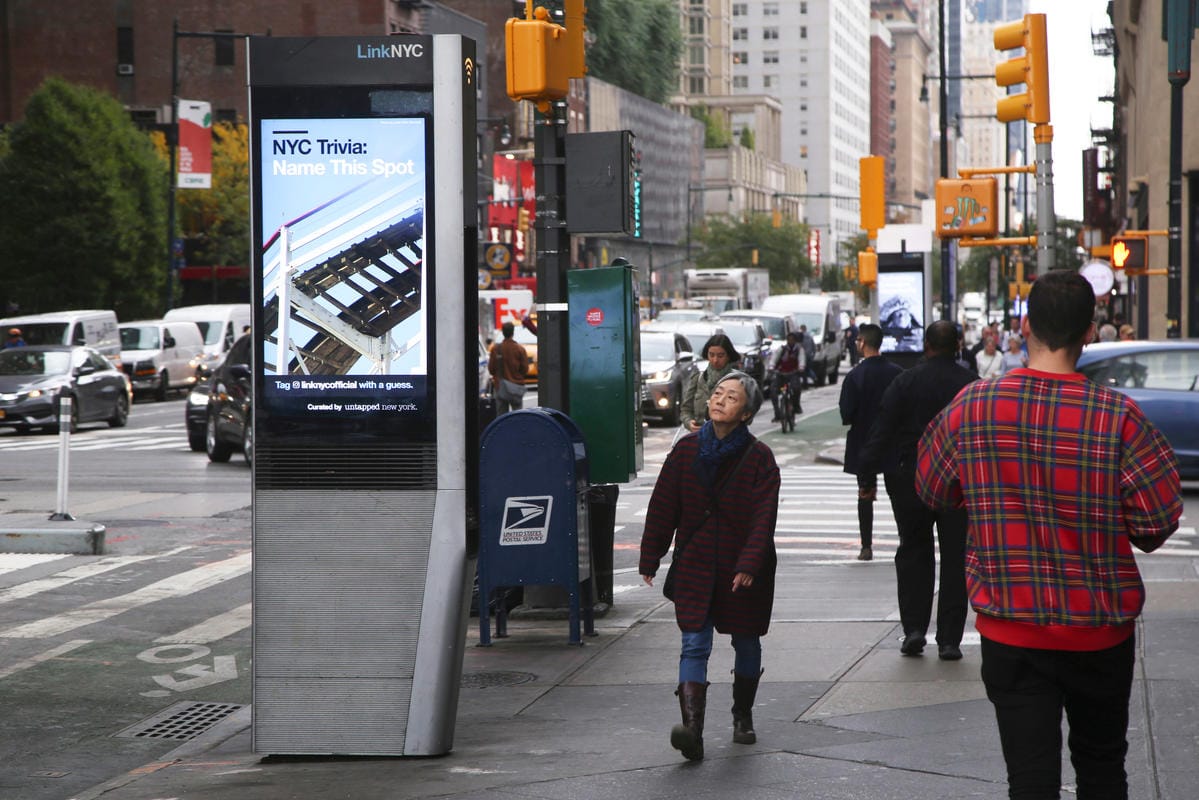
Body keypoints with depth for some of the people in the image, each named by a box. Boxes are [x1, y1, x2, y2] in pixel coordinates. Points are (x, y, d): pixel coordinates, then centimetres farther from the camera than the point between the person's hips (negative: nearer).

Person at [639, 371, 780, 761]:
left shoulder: (758, 458, -7)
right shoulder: (686, 450, 0)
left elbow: (764, 516, -13)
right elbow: (663, 507, 5)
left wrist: (749, 565, -22)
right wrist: (650, 559, 4)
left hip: (744, 571, -1)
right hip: (695, 566, 1)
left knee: (746, 642, 14)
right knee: (694, 645, -10)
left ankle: (743, 717, 36)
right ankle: (692, 729, -21)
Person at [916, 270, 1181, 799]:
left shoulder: (972, 406, -9)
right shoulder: (1118, 417, -15)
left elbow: (931, 488, 7)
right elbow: (1160, 521, -12)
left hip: (1010, 632, 0)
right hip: (1100, 632, 0)